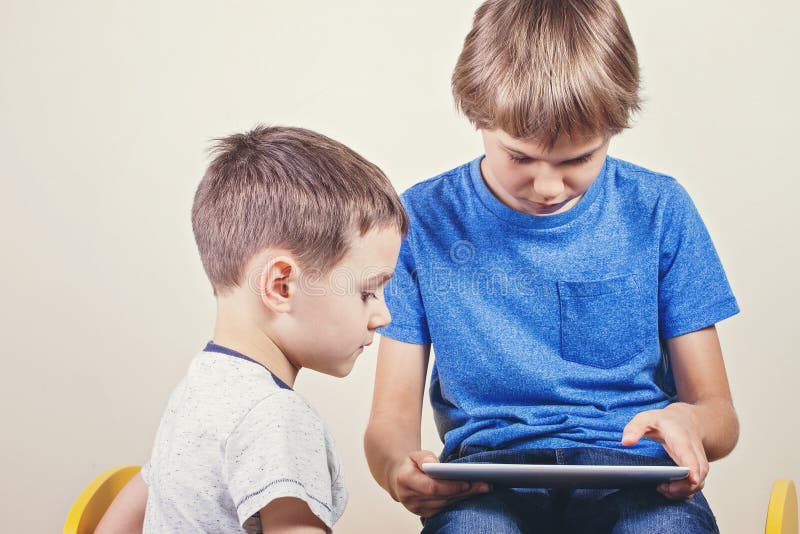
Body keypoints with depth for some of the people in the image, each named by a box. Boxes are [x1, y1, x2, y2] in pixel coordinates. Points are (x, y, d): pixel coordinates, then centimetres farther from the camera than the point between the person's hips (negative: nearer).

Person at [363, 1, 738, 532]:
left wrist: (689, 418, -18)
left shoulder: (658, 210, 7)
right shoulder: (423, 221, 5)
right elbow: (392, 415, 4)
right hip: (486, 475, 0)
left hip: (633, 472, 1)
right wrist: (397, 467, -22)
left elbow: (719, 410, 8)